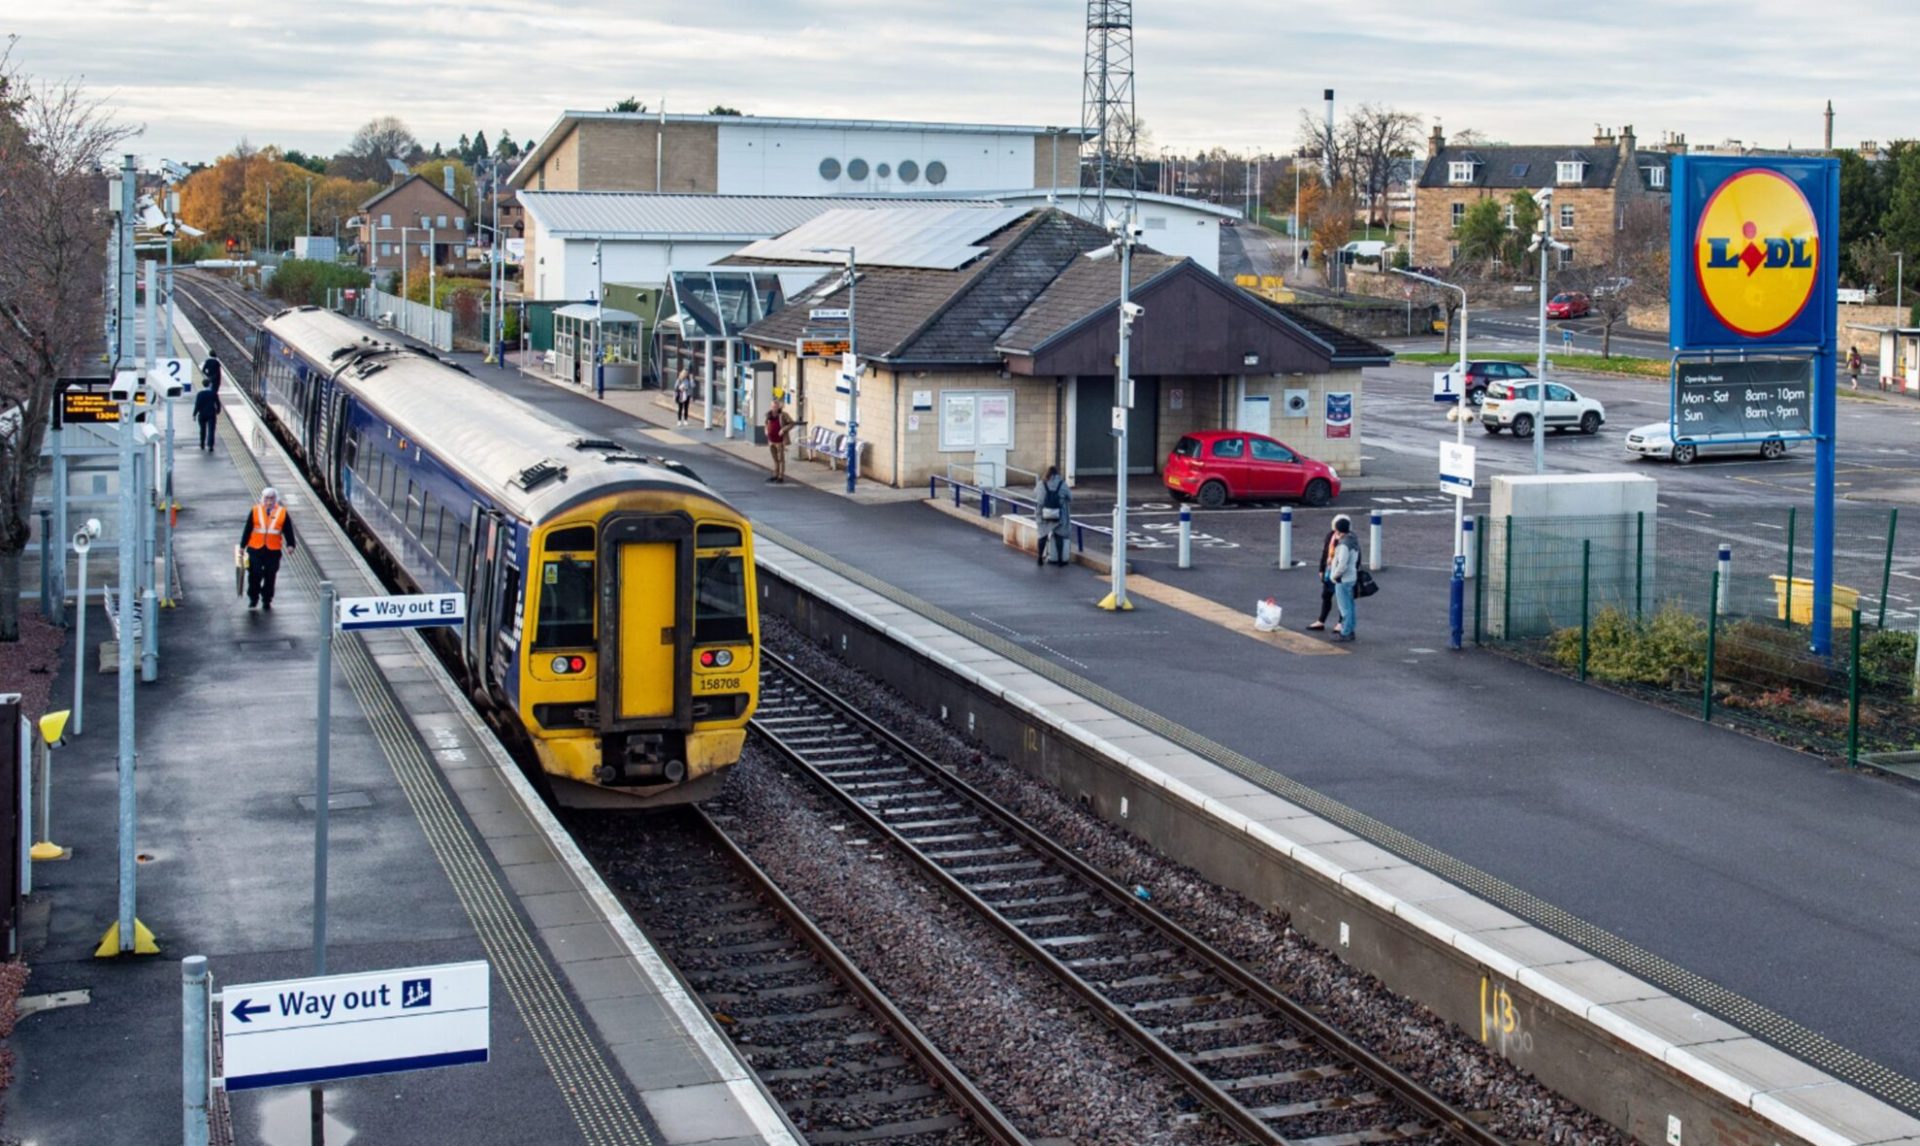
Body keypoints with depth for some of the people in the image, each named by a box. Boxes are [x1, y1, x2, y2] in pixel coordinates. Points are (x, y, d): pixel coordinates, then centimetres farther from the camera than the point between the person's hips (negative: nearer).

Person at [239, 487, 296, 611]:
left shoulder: (282, 513, 3)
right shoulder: (255, 511, 2)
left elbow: (288, 530, 3)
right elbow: (247, 530, 5)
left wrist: (290, 545, -10)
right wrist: (242, 546, 4)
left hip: (273, 551, 0)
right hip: (255, 549, 0)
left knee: (270, 577, 4)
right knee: (254, 575, -1)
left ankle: (267, 602, 16)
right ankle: (253, 598, 18)